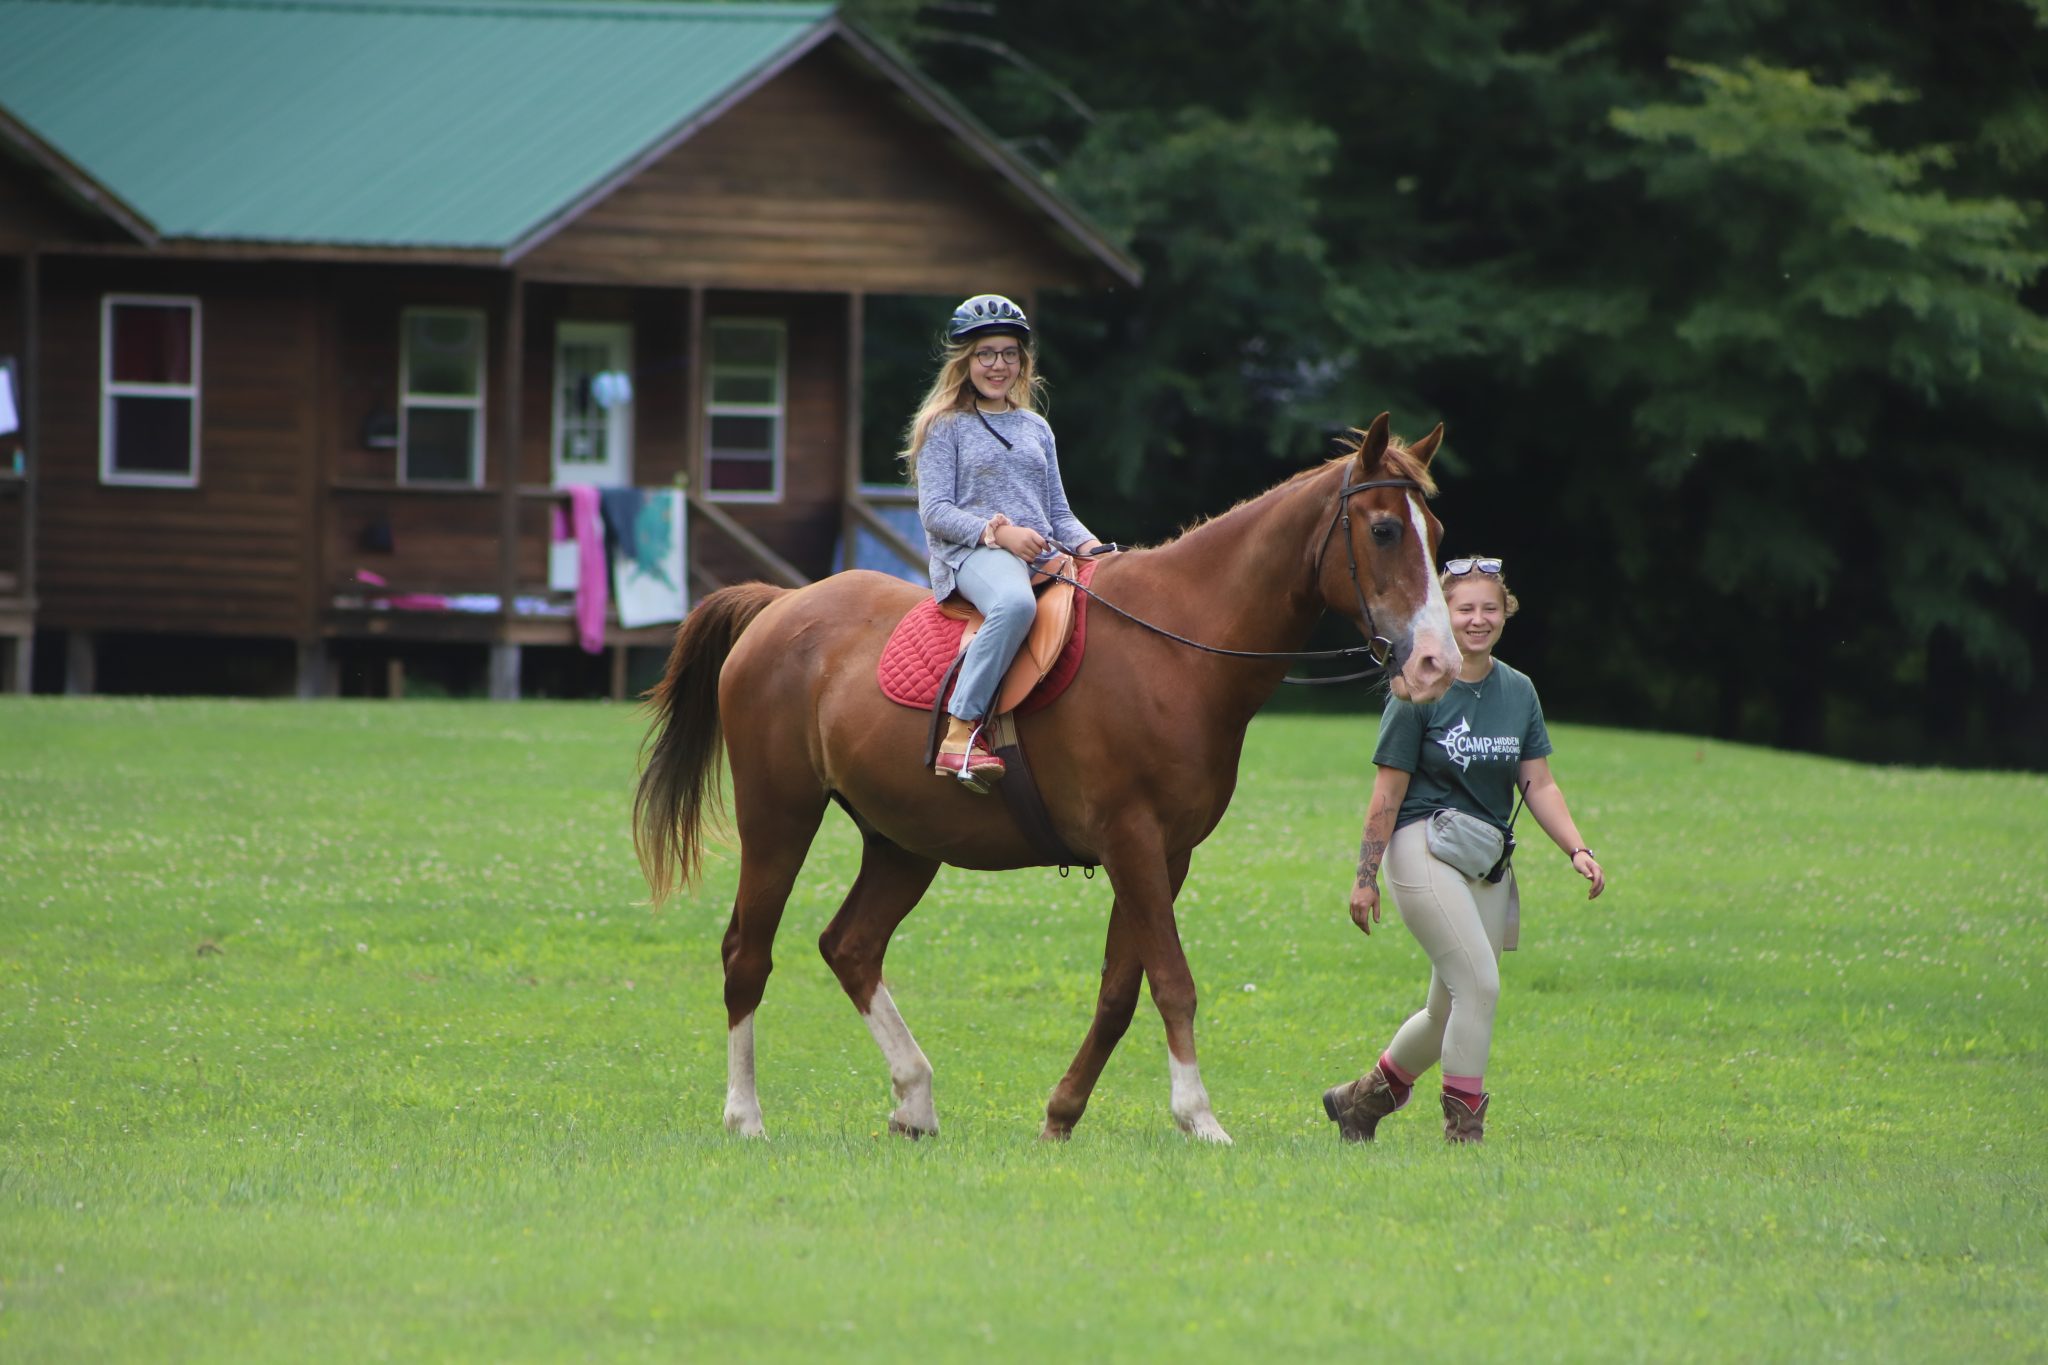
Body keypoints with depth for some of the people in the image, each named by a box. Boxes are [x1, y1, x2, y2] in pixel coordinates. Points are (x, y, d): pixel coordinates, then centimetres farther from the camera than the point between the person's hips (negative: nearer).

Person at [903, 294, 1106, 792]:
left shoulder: (1036, 429, 24)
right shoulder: (945, 428, 7)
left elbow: (1059, 513, 23)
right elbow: (936, 511, -3)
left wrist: (1089, 546, 1)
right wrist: (998, 532, -17)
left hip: (1040, 554, 6)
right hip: (970, 554, -6)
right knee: (1014, 602, -42)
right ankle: (961, 735, -43)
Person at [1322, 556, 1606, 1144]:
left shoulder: (1518, 692, 9)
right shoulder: (1419, 690, -6)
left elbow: (1538, 784, 9)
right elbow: (1388, 792, -5)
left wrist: (1577, 849, -5)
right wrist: (1366, 878, -5)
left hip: (1489, 863, 6)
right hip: (1424, 850, -6)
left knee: (1450, 1015, 10)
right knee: (1479, 984, -20)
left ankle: (1363, 1097, 31)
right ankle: (1463, 1128, -11)